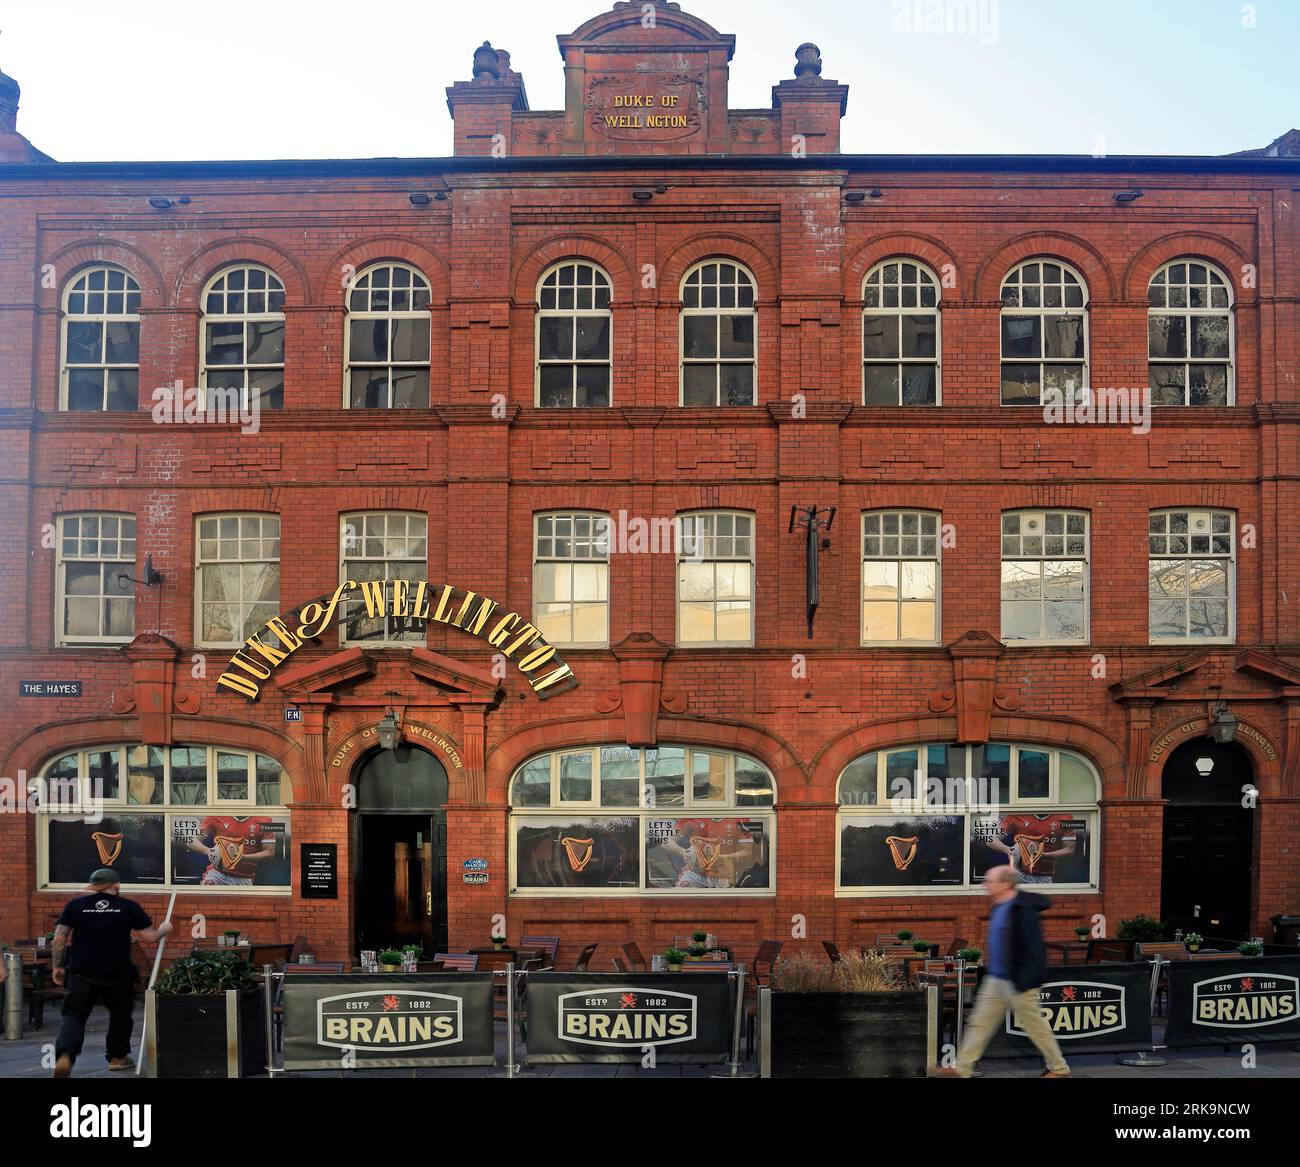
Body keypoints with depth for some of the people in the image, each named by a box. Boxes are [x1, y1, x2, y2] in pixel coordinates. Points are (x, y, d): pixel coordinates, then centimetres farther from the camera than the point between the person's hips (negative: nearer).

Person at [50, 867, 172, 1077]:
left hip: (81, 973, 1)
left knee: (73, 1016, 2)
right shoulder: (129, 907, 0)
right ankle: (117, 1057, 30)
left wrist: (58, 966, 9)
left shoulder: (75, 905, 3)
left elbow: (60, 937, 0)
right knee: (120, 1014, 21)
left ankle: (64, 1056, -22)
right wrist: (164, 929, 21)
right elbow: (150, 937, 1)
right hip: (118, 973, 0)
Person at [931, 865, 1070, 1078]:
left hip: (1017, 981, -9)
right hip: (996, 979, 9)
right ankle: (962, 1068, 13)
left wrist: (1024, 980, -23)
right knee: (980, 1022, 9)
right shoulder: (999, 908, 9)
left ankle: (1059, 1068, 22)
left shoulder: (1024, 909, -20)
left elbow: (1033, 947, -22)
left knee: (1034, 1025, 5)